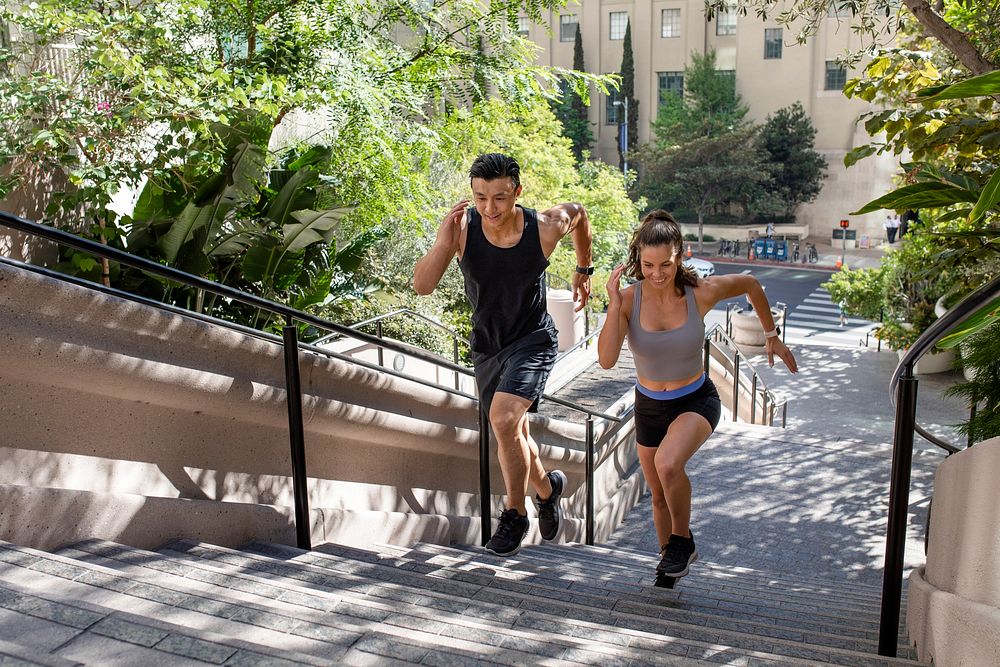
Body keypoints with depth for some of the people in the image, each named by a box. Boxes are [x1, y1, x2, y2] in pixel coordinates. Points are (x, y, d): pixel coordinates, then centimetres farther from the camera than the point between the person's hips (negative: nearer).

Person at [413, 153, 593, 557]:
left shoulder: (545, 227, -22)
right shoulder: (462, 228, -19)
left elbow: (578, 213, 3)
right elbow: (421, 286, -20)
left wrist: (583, 272, 11)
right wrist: (443, 245, -35)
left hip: (533, 340, -3)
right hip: (486, 345, 4)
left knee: (504, 418, -24)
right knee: (513, 433, 16)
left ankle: (514, 513, -2)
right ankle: (547, 488, 45)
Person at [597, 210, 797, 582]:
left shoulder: (702, 293, -20)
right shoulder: (628, 299, -18)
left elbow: (750, 284, 1)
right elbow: (606, 360, -30)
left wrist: (772, 335, 9)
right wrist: (614, 303, -34)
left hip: (696, 401, -3)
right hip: (649, 405, 3)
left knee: (668, 463, -31)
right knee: (659, 495, 17)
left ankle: (682, 540, -2)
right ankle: (671, 557, 46)